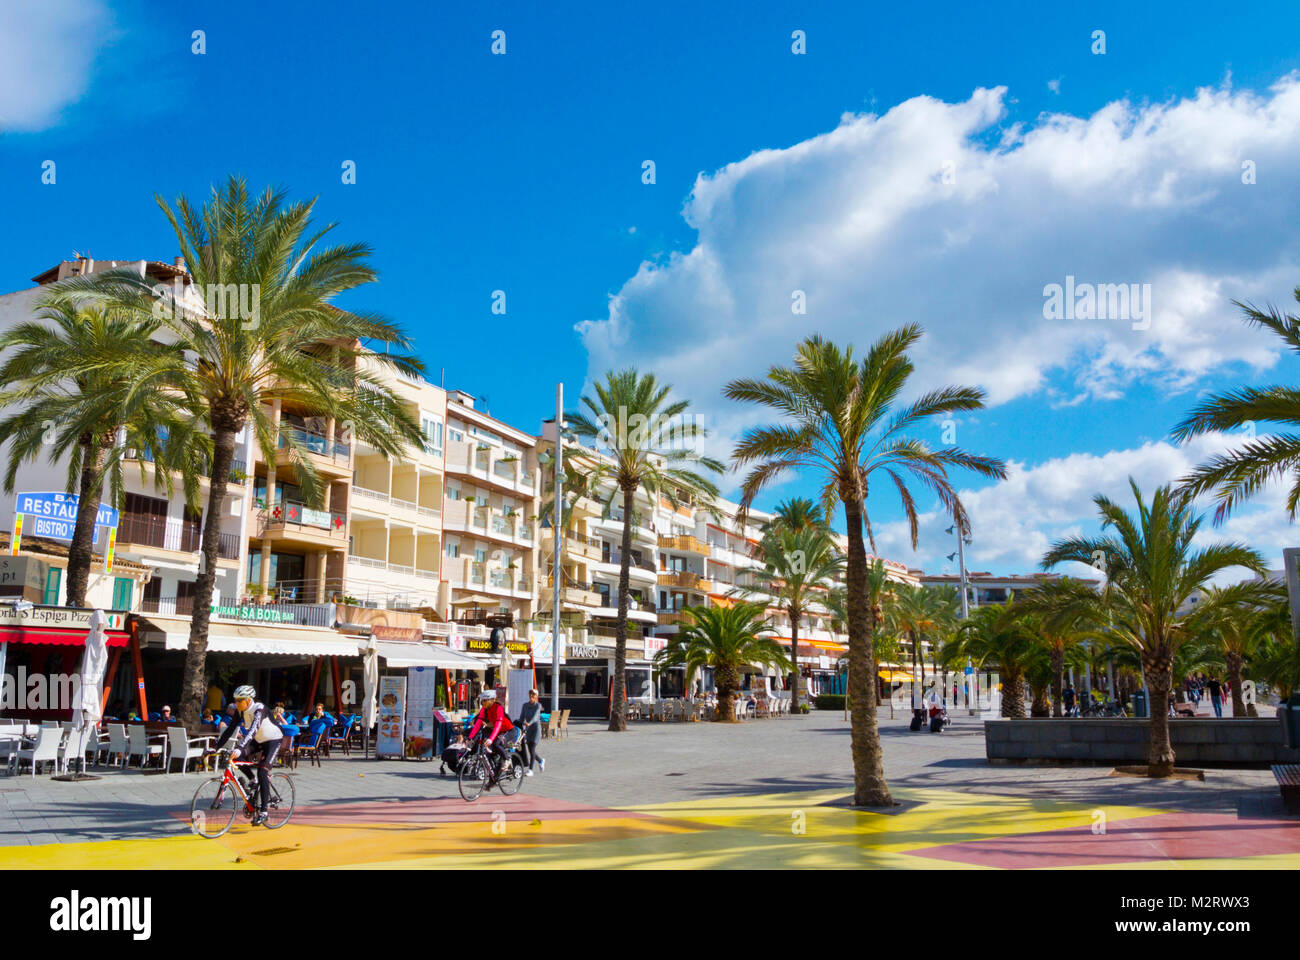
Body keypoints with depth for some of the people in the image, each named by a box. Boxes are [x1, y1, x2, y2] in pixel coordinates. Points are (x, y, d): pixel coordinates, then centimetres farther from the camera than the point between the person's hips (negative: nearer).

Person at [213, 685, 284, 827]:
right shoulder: (239, 710, -9)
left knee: (262, 771, -22)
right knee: (236, 757, -17)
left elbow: (253, 730, -42)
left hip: (273, 740, -7)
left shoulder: (259, 709, -29)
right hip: (258, 741, 7)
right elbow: (230, 729, -8)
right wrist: (216, 747, -17)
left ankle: (263, 812, -17)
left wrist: (240, 748, -55)